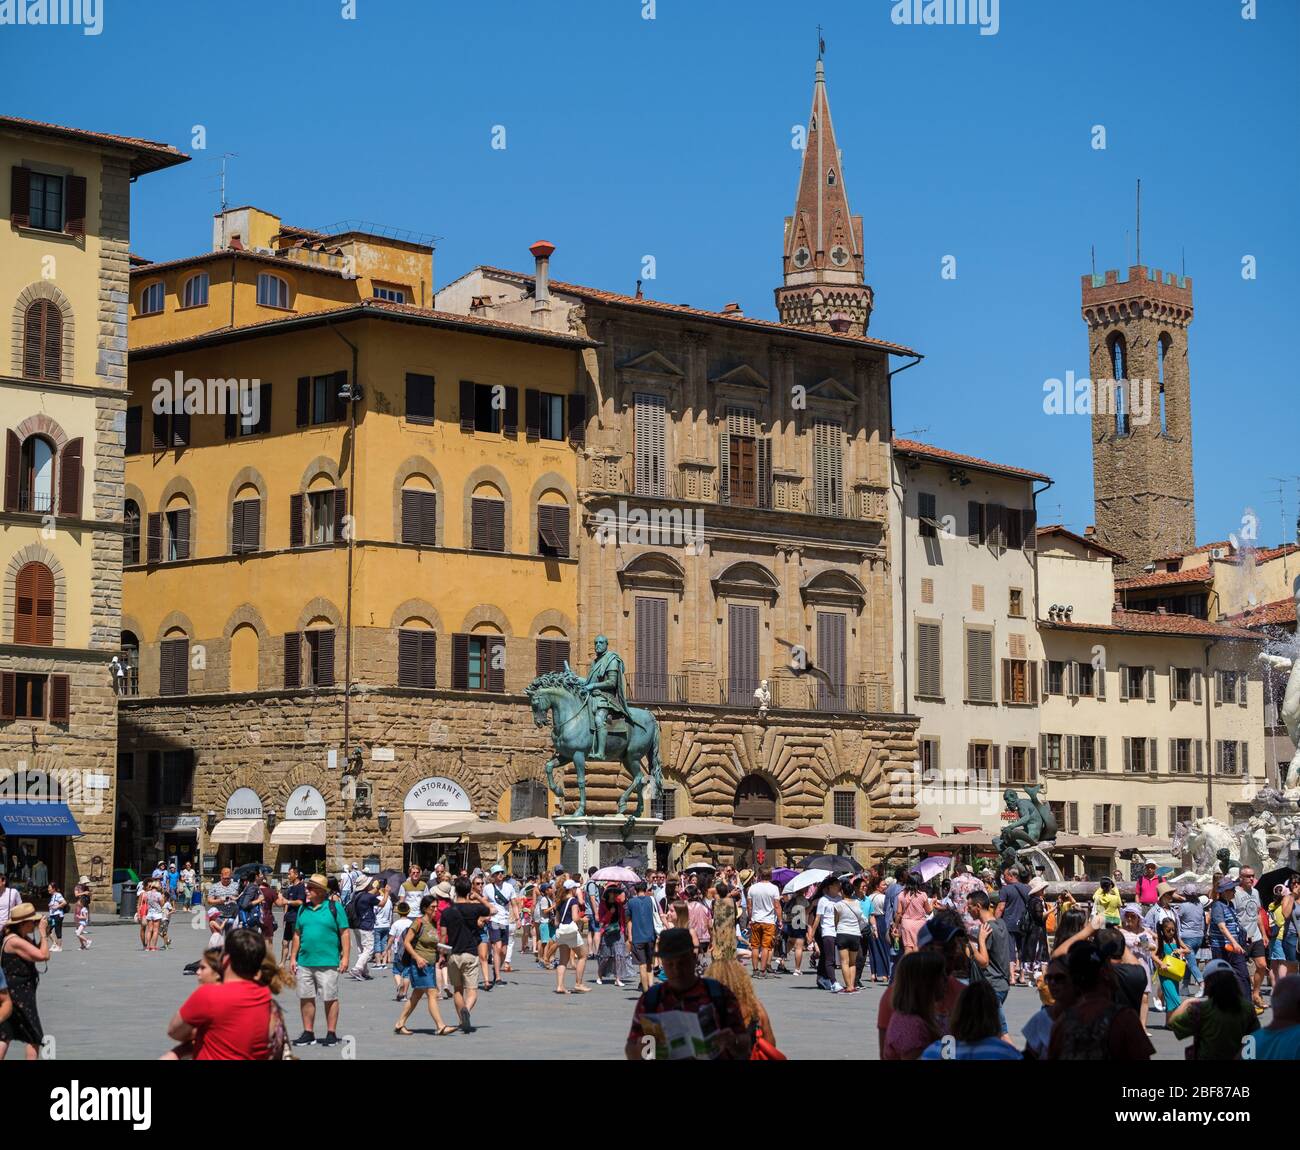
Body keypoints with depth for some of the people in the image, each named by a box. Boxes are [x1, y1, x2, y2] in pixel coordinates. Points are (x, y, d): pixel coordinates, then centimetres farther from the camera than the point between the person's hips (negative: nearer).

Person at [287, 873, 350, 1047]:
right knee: (306, 998, 8)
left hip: (327, 963, -5)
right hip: (304, 962, 5)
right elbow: (297, 934, 16)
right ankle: (308, 1033, 17)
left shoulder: (335, 908, -3)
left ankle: (331, 1034, 8)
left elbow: (345, 933, -4)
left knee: (330, 999, 1)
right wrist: (293, 958, 12)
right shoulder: (303, 908, 12)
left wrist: (345, 957, -10)